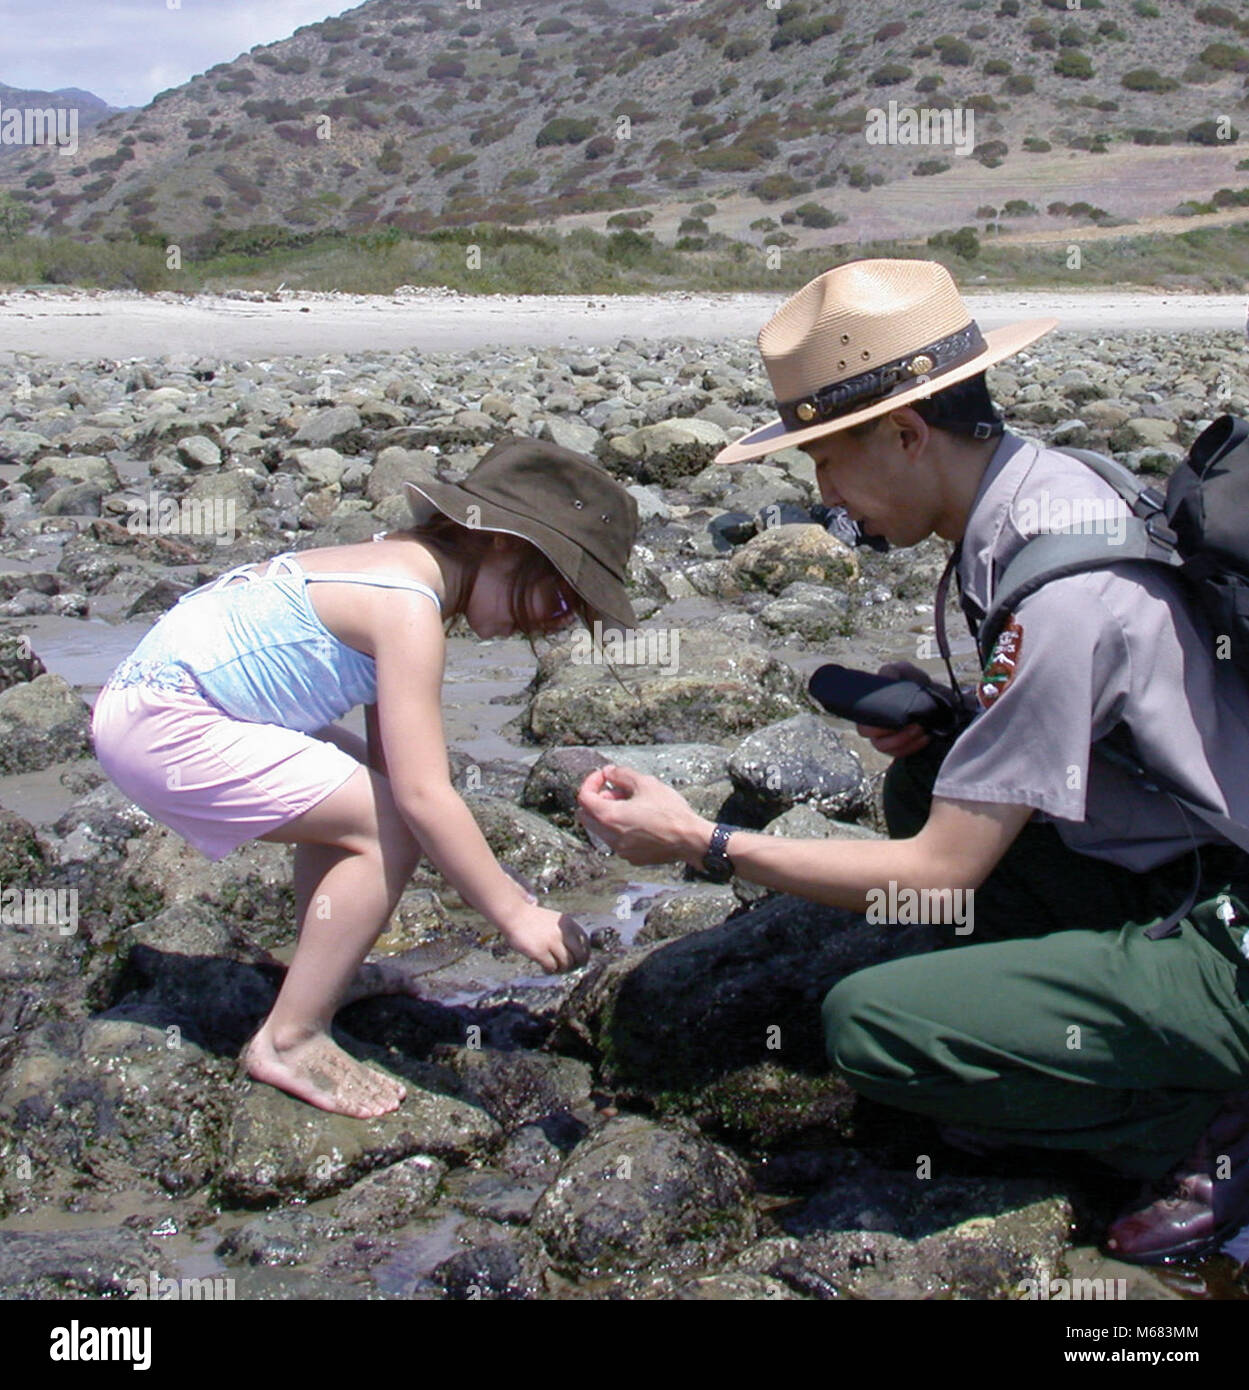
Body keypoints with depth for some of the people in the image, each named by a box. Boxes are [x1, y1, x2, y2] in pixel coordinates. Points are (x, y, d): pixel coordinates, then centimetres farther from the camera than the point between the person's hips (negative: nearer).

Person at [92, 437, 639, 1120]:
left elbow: (396, 761, 11)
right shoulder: (408, 608, -19)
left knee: (360, 785, 22)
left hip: (152, 695, 10)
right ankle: (290, 1039, -4)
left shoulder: (409, 565, 10)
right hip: (164, 724, -10)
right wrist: (513, 913, -17)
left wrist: (489, 881, 11)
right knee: (388, 823, -12)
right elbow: (423, 795, -24)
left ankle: (324, 973, 33)